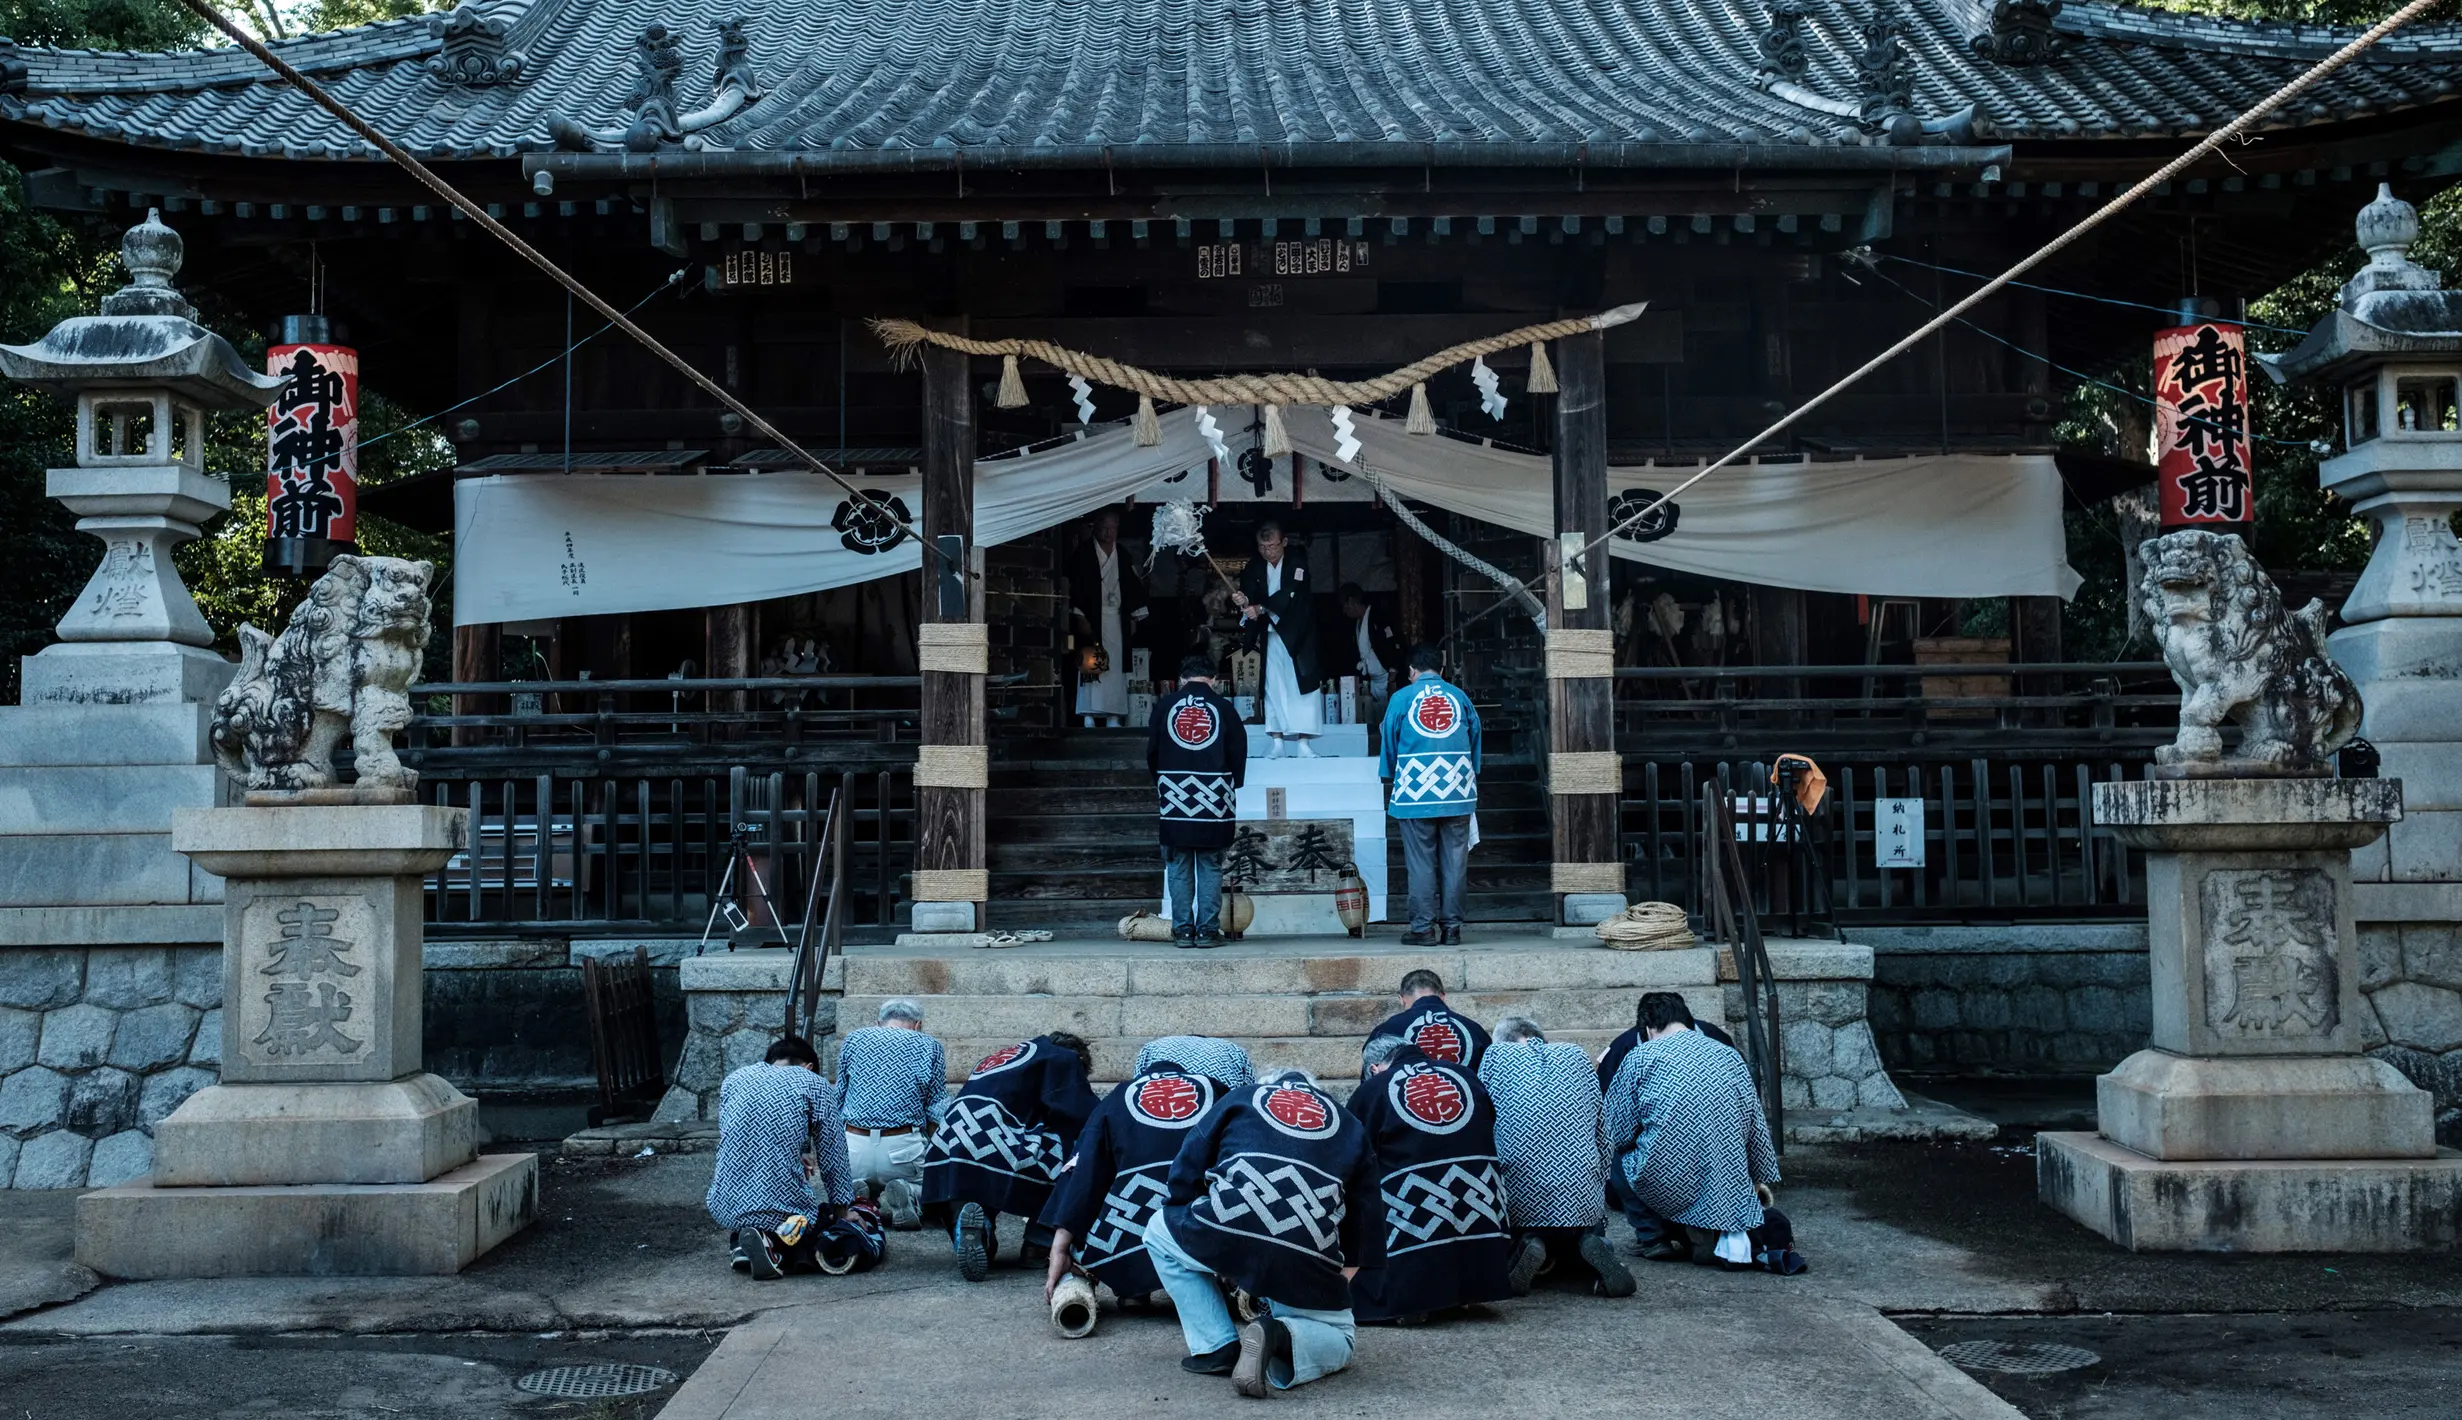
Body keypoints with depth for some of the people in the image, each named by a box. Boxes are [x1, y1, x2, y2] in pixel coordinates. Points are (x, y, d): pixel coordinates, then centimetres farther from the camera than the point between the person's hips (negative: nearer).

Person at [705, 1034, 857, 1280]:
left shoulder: (734, 1079, 14)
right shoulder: (815, 1085, 3)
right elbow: (832, 1159, 4)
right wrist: (841, 1211, 17)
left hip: (725, 1207, 5)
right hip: (782, 1203, -4)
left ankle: (741, 1240, 8)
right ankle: (779, 1243, -8)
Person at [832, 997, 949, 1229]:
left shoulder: (852, 1040, 12)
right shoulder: (929, 1046, 7)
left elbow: (838, 1099, 14)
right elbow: (937, 1112, 2)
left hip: (854, 1148, 3)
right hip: (904, 1147, -3)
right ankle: (910, 1197, -11)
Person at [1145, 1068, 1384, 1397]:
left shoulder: (1239, 1098, 25)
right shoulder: (1351, 1126, 30)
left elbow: (1184, 1176, 21)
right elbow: (1364, 1228, 27)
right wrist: (1333, 1288, 37)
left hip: (1225, 1235, -1)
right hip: (1306, 1263, 1)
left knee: (1160, 1233, 32)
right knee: (1340, 1338, 28)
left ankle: (1217, 1347, 16)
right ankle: (1281, 1337, -6)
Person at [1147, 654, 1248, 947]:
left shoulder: (1164, 708, 3)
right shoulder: (1224, 709, 0)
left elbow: (1152, 753, 8)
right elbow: (1238, 755, 3)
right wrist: (1231, 788, 19)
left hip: (1175, 796, 1)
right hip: (1214, 800, -1)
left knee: (1179, 867, 7)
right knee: (1210, 867, 5)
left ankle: (1182, 929, 5)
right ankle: (1208, 929, 2)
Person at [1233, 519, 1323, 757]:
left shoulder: (1297, 561, -12)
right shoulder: (1254, 566, 0)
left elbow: (1291, 593, -24)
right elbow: (1250, 594, -6)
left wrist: (1260, 608, -34)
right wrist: (1243, 602, -31)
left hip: (1297, 634, -3)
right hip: (1270, 635, 3)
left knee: (1302, 685, -4)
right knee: (1273, 688, 3)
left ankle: (1303, 744, -2)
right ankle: (1278, 744, 7)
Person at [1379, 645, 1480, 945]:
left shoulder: (1401, 698, 1)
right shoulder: (1459, 697, 7)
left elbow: (1388, 742, 8)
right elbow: (1475, 739, 14)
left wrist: (1391, 777, 23)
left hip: (1416, 792, -2)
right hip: (1457, 792, 2)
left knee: (1421, 863, 1)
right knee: (1454, 862, 5)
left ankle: (1423, 928, 1)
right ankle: (1452, 927, 7)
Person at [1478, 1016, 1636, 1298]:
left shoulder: (1495, 1055, 7)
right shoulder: (1577, 1056, 14)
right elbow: (1603, 1139, 16)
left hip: (1519, 1199, -2)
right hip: (1583, 1199, 2)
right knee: (1588, 1235, 33)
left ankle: (1525, 1248, -8)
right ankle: (1592, 1248, -2)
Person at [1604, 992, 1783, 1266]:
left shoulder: (1641, 1056, -2)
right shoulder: (1730, 1057, 10)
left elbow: (1617, 1134, 1)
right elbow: (1757, 1128, 16)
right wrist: (1760, 1181, 30)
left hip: (1666, 1188, -4)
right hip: (1729, 1193, 4)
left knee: (1619, 1153, 24)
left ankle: (1654, 1239, 11)